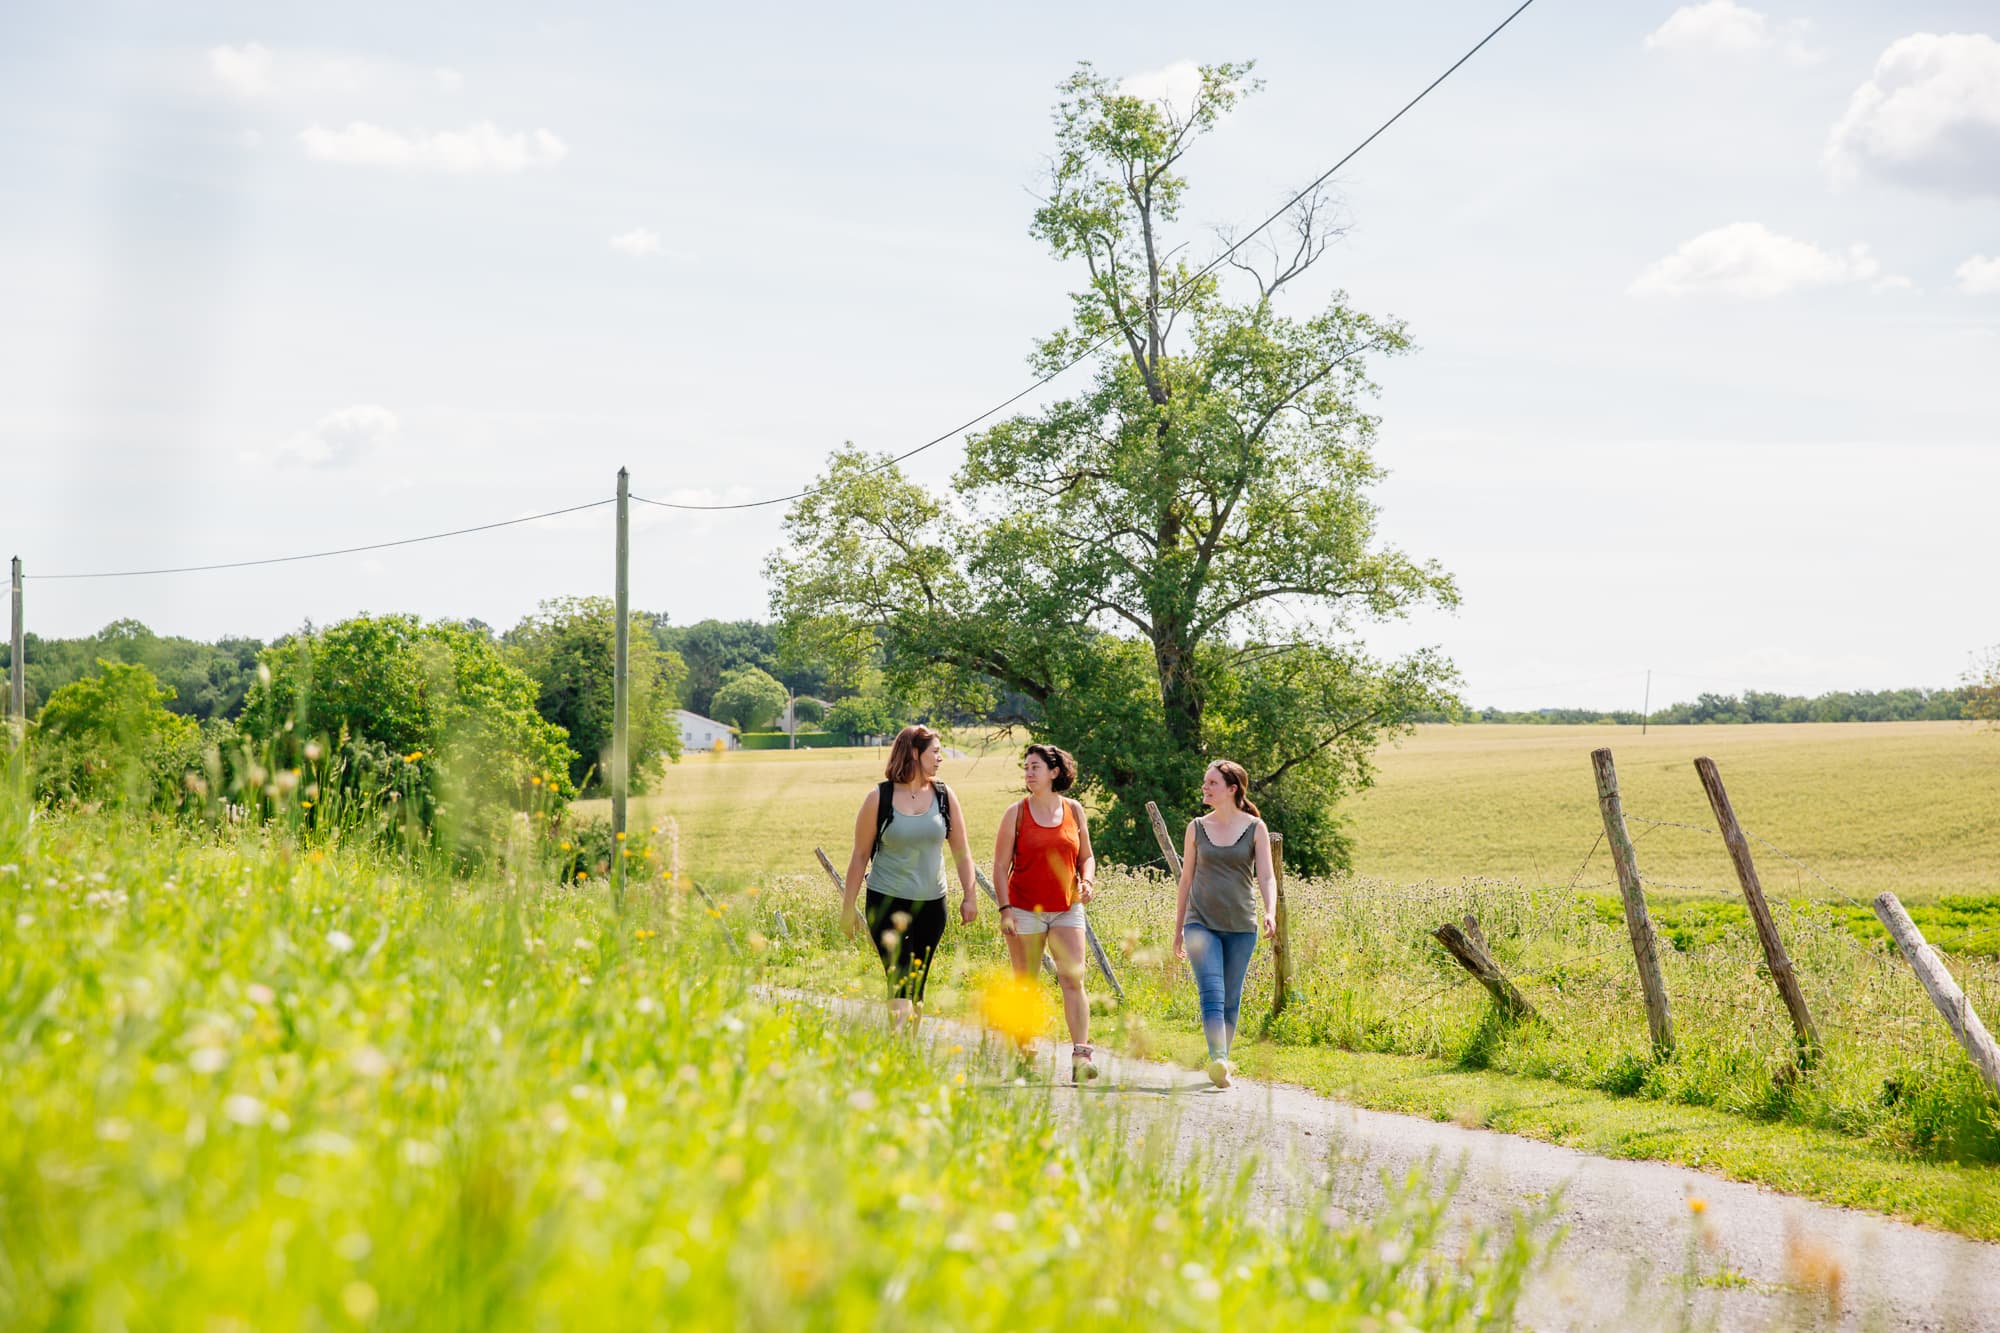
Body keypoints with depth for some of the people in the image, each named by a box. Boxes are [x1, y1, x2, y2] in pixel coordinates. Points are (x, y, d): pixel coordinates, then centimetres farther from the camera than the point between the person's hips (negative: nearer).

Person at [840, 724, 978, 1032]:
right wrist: (848, 906, 0)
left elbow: (961, 850, 10)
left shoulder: (944, 796, 5)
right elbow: (860, 854, 0)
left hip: (931, 903, 4)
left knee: (917, 989, 10)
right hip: (887, 902, -4)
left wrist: (970, 896, 4)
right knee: (901, 986, -13)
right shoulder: (879, 798, -5)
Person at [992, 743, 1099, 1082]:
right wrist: (1005, 909, -11)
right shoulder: (1017, 813, -1)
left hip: (1067, 910, 1)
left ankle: (1080, 1056, -12)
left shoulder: (1074, 810, 6)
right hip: (1025, 910, -1)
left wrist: (1086, 881, -7)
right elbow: (1000, 865, -1)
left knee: (1073, 980, -9)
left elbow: (1086, 857, 15)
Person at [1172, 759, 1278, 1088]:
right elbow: (1186, 880, 13)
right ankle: (1218, 1061, -29)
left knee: (1230, 999, 6)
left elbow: (1266, 876, -3)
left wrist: (1270, 911, -22)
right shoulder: (1197, 828, 7)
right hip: (1202, 923, 0)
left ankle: (1222, 1059, 19)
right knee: (1211, 993, -16)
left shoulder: (1255, 828, 2)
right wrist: (1177, 929, 14)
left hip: (1241, 925, 0)